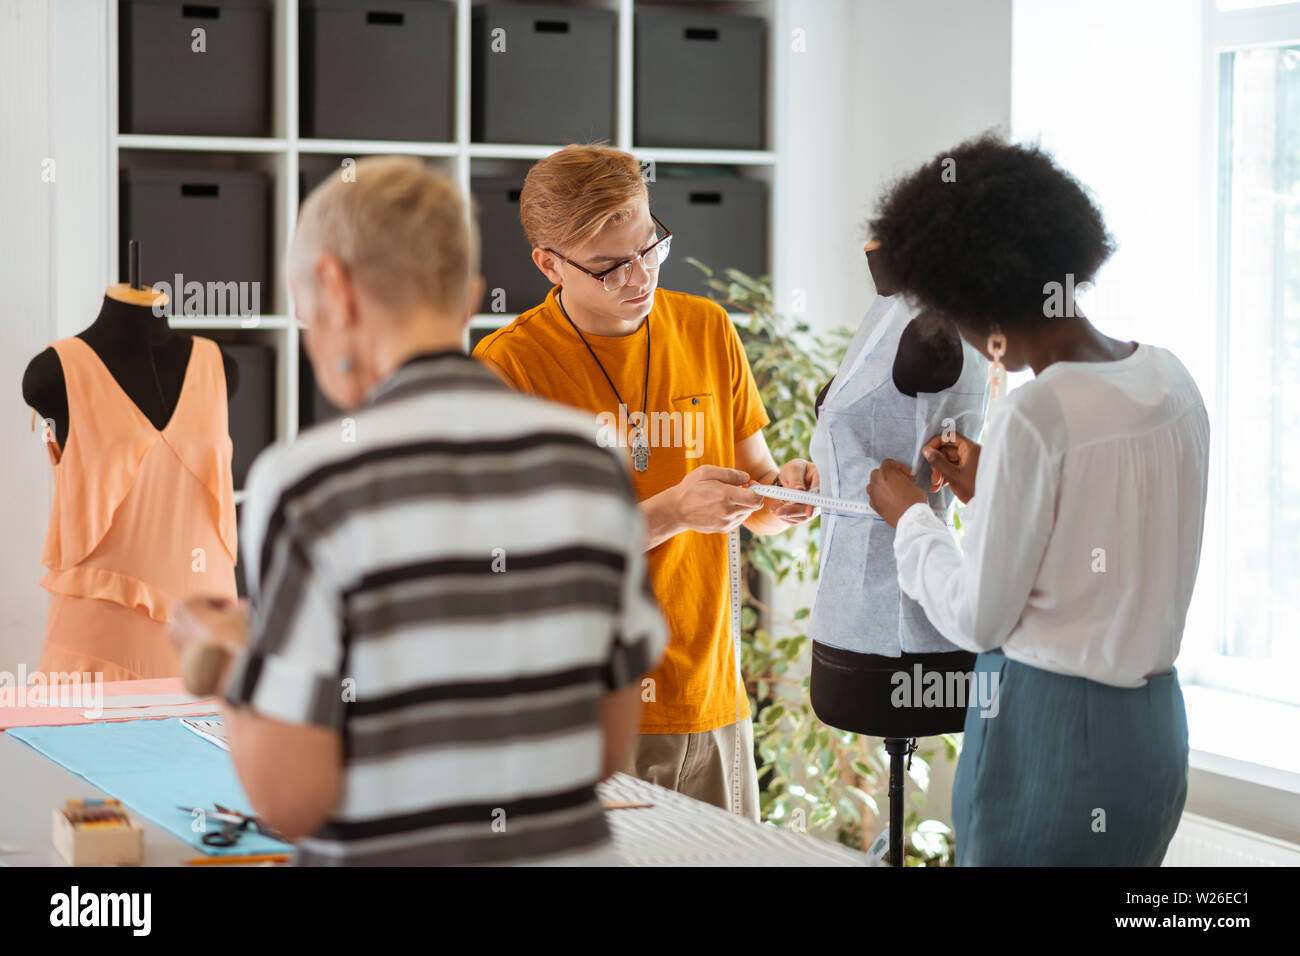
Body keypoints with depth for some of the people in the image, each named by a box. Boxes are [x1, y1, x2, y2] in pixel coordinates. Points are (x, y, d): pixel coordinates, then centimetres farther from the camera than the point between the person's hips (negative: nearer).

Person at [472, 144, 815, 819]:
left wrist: (782, 496, -9)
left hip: (709, 703, 4)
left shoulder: (708, 331, 7)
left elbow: (754, 502, 15)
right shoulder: (507, 366, -7)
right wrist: (669, 513, -22)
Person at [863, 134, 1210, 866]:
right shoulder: (1173, 383, 2)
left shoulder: (1034, 415, -20)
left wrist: (910, 515, 1)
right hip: (1156, 727, 8)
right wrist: (990, 489, 16)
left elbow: (976, 619, -14)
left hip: (1047, 725, -7)